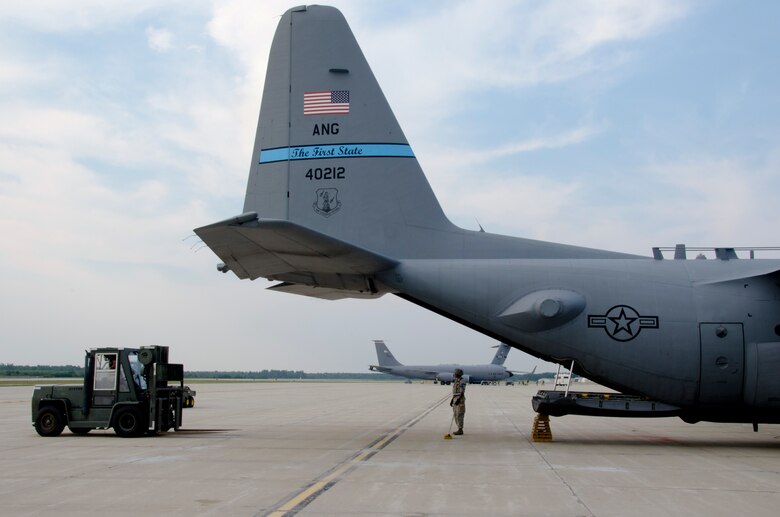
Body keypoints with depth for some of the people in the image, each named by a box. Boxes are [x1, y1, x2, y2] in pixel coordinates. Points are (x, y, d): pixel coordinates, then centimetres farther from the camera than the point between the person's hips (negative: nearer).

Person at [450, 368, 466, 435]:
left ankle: (460, 430, -5)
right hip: (455, 400, 10)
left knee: (459, 415, -8)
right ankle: (459, 429, 14)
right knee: (456, 415, 10)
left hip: (460, 400, -10)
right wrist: (452, 400, 19)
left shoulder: (462, 382, -13)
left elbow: (462, 392, -18)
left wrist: (458, 400, -26)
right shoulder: (456, 381, 17)